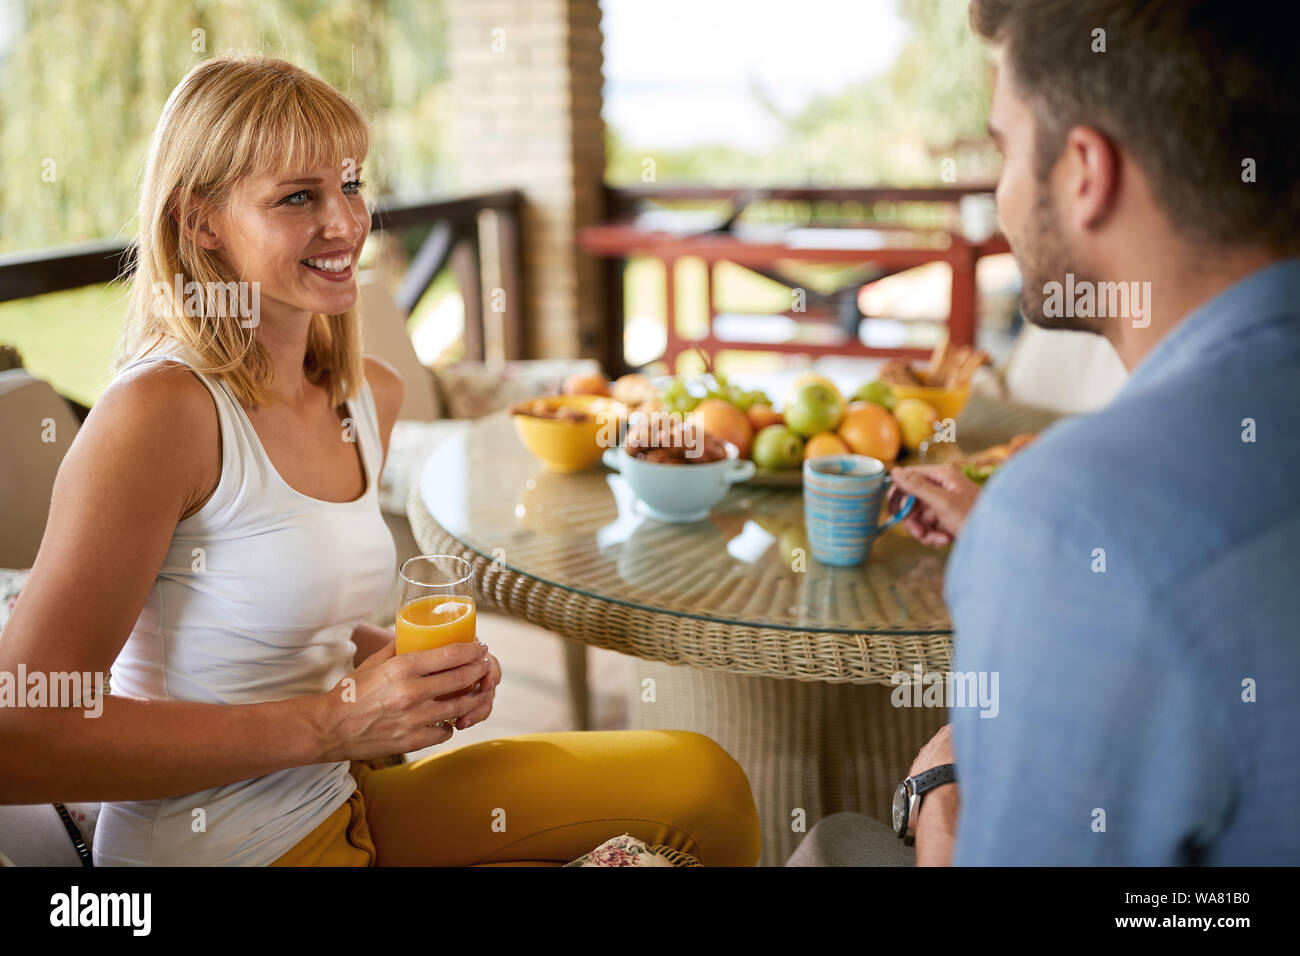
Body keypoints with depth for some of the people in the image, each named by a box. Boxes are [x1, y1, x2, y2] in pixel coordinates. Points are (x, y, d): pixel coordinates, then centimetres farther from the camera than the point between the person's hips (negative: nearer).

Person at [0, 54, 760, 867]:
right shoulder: (159, 411, -22)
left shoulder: (373, 395, 2)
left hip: (344, 802, 7)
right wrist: (330, 725, -23)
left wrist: (429, 670, -4)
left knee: (703, 785, 4)